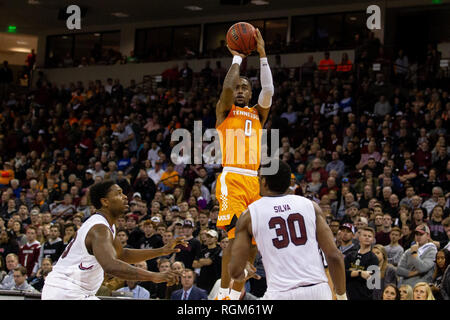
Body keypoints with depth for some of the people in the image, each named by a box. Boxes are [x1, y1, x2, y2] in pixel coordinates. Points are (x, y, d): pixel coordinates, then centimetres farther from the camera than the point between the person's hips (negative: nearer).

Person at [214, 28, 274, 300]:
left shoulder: (258, 114, 23)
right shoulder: (225, 111, 12)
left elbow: (268, 91, 6)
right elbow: (227, 87, -8)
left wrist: (262, 55, 2)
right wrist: (237, 58, 3)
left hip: (254, 181, 5)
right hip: (231, 179, -5)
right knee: (235, 236, -20)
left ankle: (236, 295, 15)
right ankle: (223, 295, -17)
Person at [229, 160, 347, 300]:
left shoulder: (249, 215, 5)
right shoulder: (310, 205, 8)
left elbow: (235, 272, 3)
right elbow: (335, 256, 2)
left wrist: (243, 274, 27)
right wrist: (342, 296, 12)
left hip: (281, 294, -2)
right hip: (318, 291, 2)